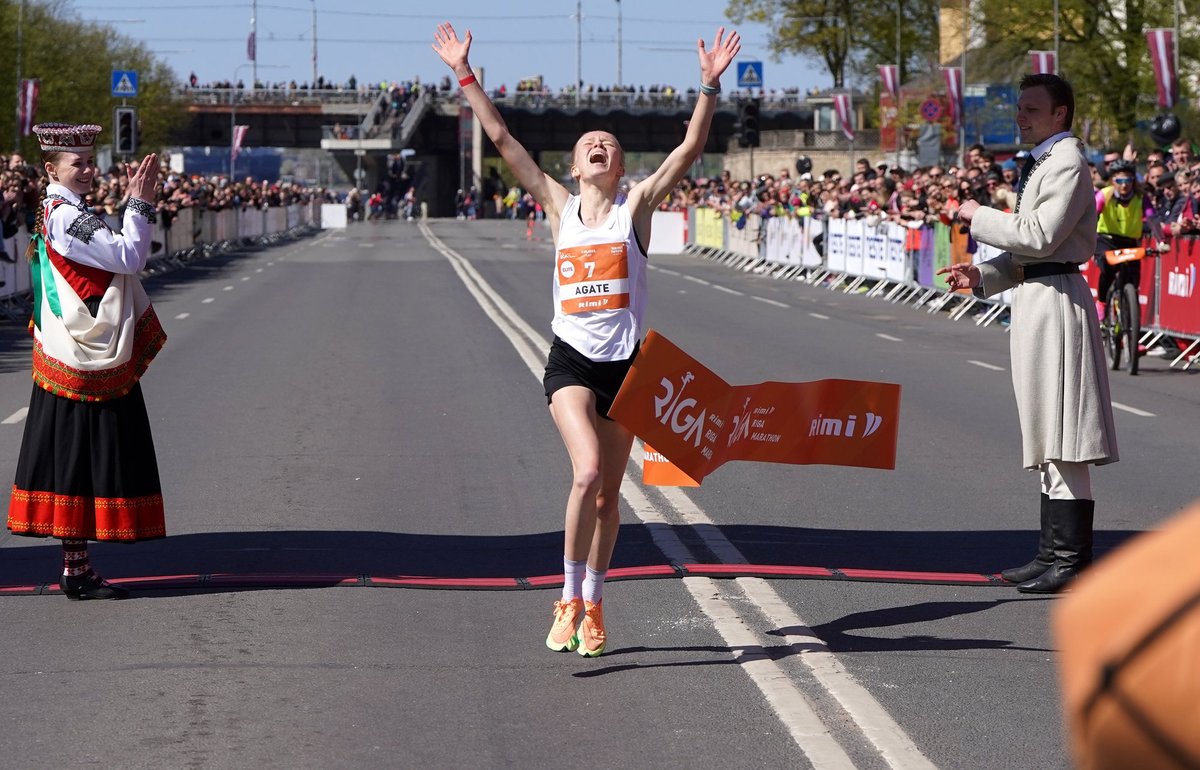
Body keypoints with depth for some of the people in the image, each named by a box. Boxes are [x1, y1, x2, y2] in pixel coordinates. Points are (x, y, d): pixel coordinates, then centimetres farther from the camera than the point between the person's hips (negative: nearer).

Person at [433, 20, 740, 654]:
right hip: (570, 361, -1)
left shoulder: (637, 205, 4)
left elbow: (691, 148, -6)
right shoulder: (558, 206, 7)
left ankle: (592, 604, 22)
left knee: (608, 493, 8)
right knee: (587, 472, -22)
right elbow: (502, 140, 4)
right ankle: (571, 597, -12)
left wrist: (709, 86, -16)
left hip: (625, 363, 1)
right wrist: (465, 76, 1)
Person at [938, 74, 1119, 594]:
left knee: (1063, 440, -9)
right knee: (1048, 440, 14)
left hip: (1055, 300, -11)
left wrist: (979, 217, -10)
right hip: (1036, 298, 11)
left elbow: (1041, 236, -22)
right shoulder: (1044, 162, 19)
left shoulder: (1067, 162, -12)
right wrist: (981, 276, 9)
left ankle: (1071, 560, -8)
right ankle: (1054, 552, 20)